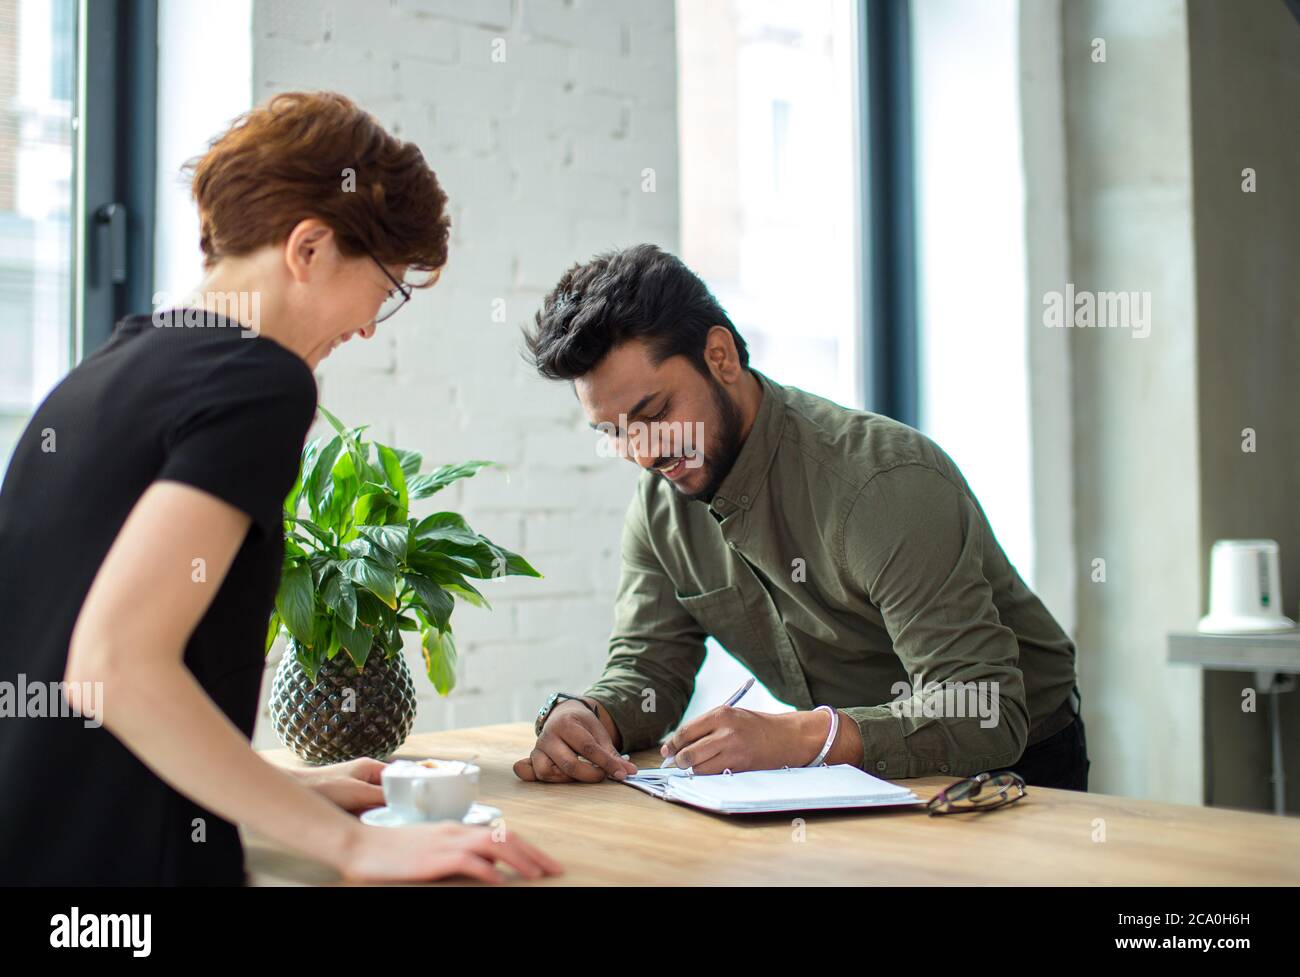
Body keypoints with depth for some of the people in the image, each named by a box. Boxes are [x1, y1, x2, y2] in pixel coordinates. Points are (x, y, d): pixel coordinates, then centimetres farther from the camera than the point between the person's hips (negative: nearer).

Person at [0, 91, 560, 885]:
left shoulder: (95, 378, 12)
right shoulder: (260, 380, -13)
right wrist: (352, 842, -18)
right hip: (123, 859, -9)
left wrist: (286, 791, 15)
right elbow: (117, 664, -23)